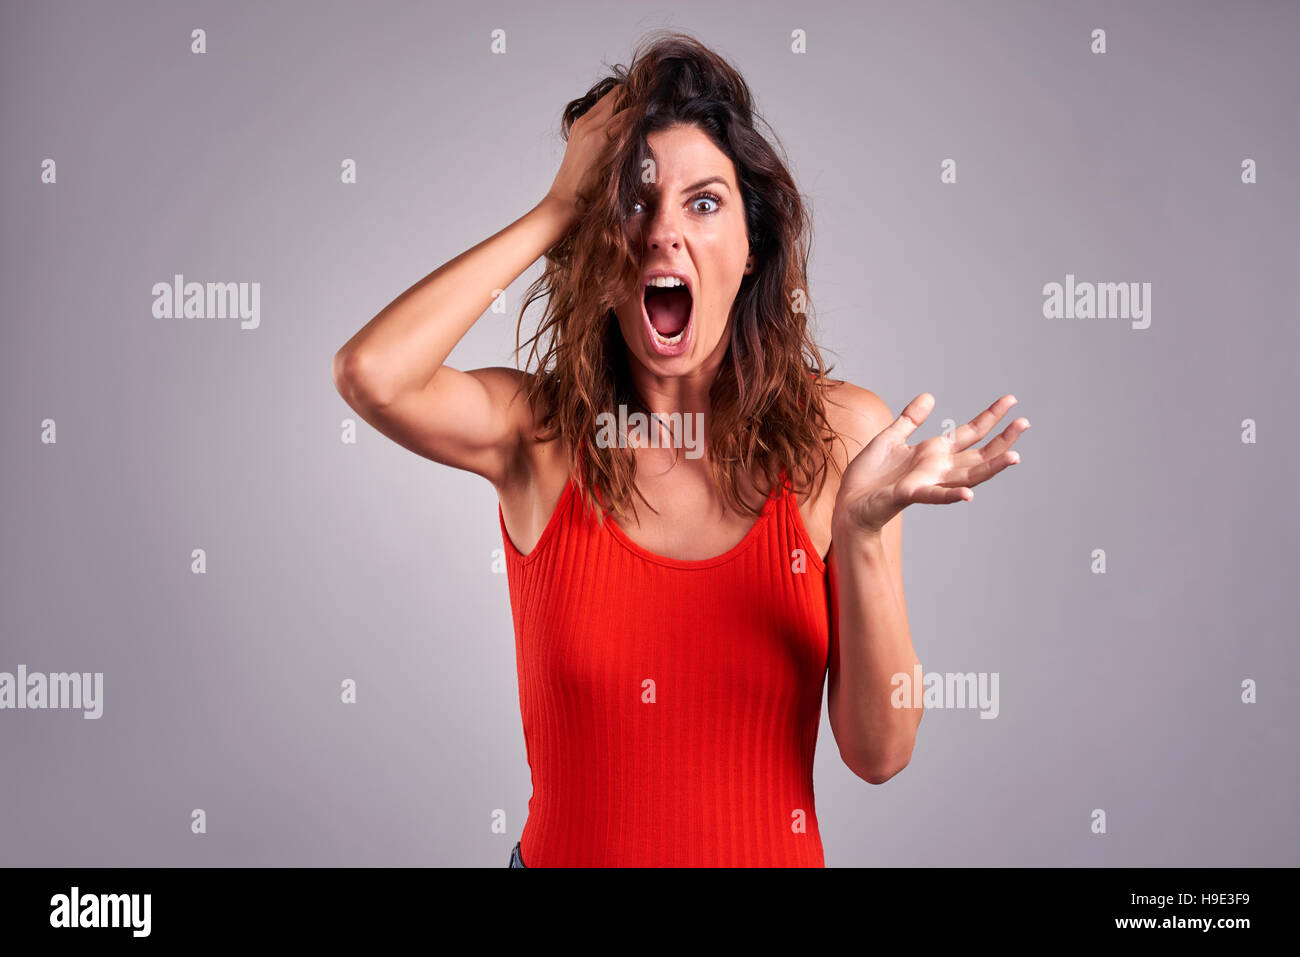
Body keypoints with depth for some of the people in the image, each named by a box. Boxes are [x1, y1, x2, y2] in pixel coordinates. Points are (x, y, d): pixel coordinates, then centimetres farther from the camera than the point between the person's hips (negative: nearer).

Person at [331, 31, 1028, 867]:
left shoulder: (840, 433, -12)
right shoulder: (540, 431, -12)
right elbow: (370, 372, -33)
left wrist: (861, 531, -30)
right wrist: (556, 209, -22)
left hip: (775, 851, 0)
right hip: (568, 850, 0)